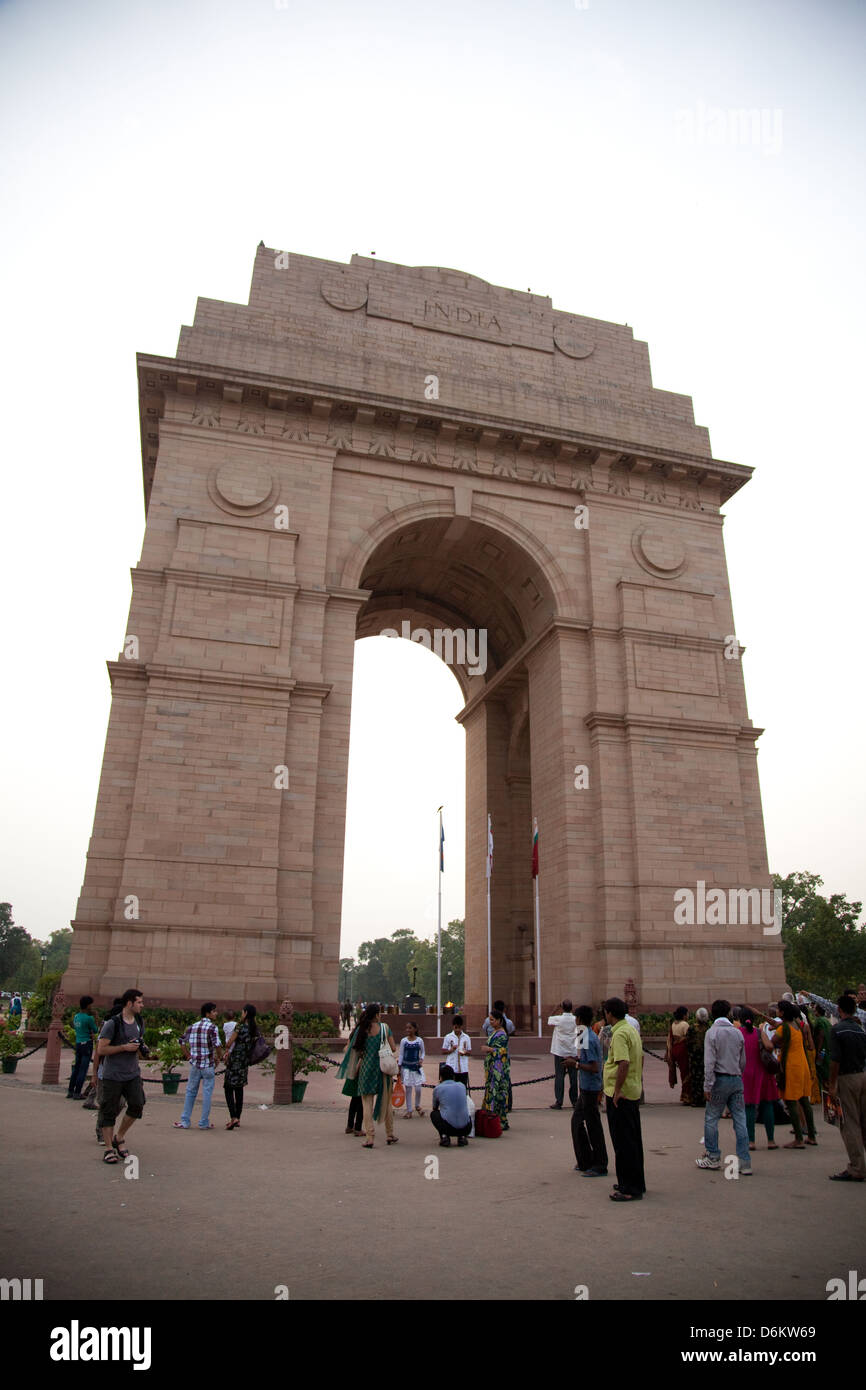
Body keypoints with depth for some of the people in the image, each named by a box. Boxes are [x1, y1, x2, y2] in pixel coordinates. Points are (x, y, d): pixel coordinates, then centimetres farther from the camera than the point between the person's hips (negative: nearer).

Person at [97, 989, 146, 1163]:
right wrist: (125, 1047, -19)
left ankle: (119, 1139, 17)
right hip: (112, 1075, -6)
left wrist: (140, 1047, 5)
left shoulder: (139, 1022, 10)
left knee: (137, 1105, -4)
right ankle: (109, 1149, 15)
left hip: (132, 1074, 6)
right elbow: (101, 1049, -14)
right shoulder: (112, 1023, -12)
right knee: (109, 1111, 2)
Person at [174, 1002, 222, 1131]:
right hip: (208, 1065, -5)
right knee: (207, 1094, 5)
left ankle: (185, 1121, 17)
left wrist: (188, 1056, 17)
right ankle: (204, 1123, 10)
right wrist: (218, 1057, -5)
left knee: (190, 1092, 15)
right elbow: (217, 1045, -21)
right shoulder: (212, 1027, -13)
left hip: (194, 1064, 5)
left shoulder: (192, 1026, 7)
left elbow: (182, 1041, 14)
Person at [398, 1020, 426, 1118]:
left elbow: (422, 1052, 10)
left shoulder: (420, 1040, -2)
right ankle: (409, 1110, 15)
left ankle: (417, 1106, 23)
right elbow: (401, 1054, 2)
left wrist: (421, 1059, -8)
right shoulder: (403, 1041, -2)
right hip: (406, 1067, 0)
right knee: (408, 1089, 3)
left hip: (416, 1067, 0)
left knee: (418, 1088, -3)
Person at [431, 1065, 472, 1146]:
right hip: (465, 1128, 3)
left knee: (433, 1113, 26)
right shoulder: (462, 1086, 14)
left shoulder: (438, 1088, 5)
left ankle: (444, 1137, 6)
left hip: (447, 1127, -3)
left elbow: (435, 1108, 24)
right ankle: (462, 1137, 12)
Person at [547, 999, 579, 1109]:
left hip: (560, 1052, -2)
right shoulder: (575, 1019, -4)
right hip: (572, 1052, 2)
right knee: (573, 1077, 10)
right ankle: (574, 1101, 17)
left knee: (559, 1077, 1)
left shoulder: (558, 1019, -11)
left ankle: (558, 1102, 1)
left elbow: (549, 1023, 8)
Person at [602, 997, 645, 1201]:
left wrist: (617, 1091, -25)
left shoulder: (619, 1034, -20)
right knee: (633, 1140, 18)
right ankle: (636, 1183, 27)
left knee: (623, 1142, -1)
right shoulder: (631, 1030, 10)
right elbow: (640, 1058, 20)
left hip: (620, 1095, -10)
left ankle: (630, 1189, 4)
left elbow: (624, 1063, -29)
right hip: (633, 1092, 10)